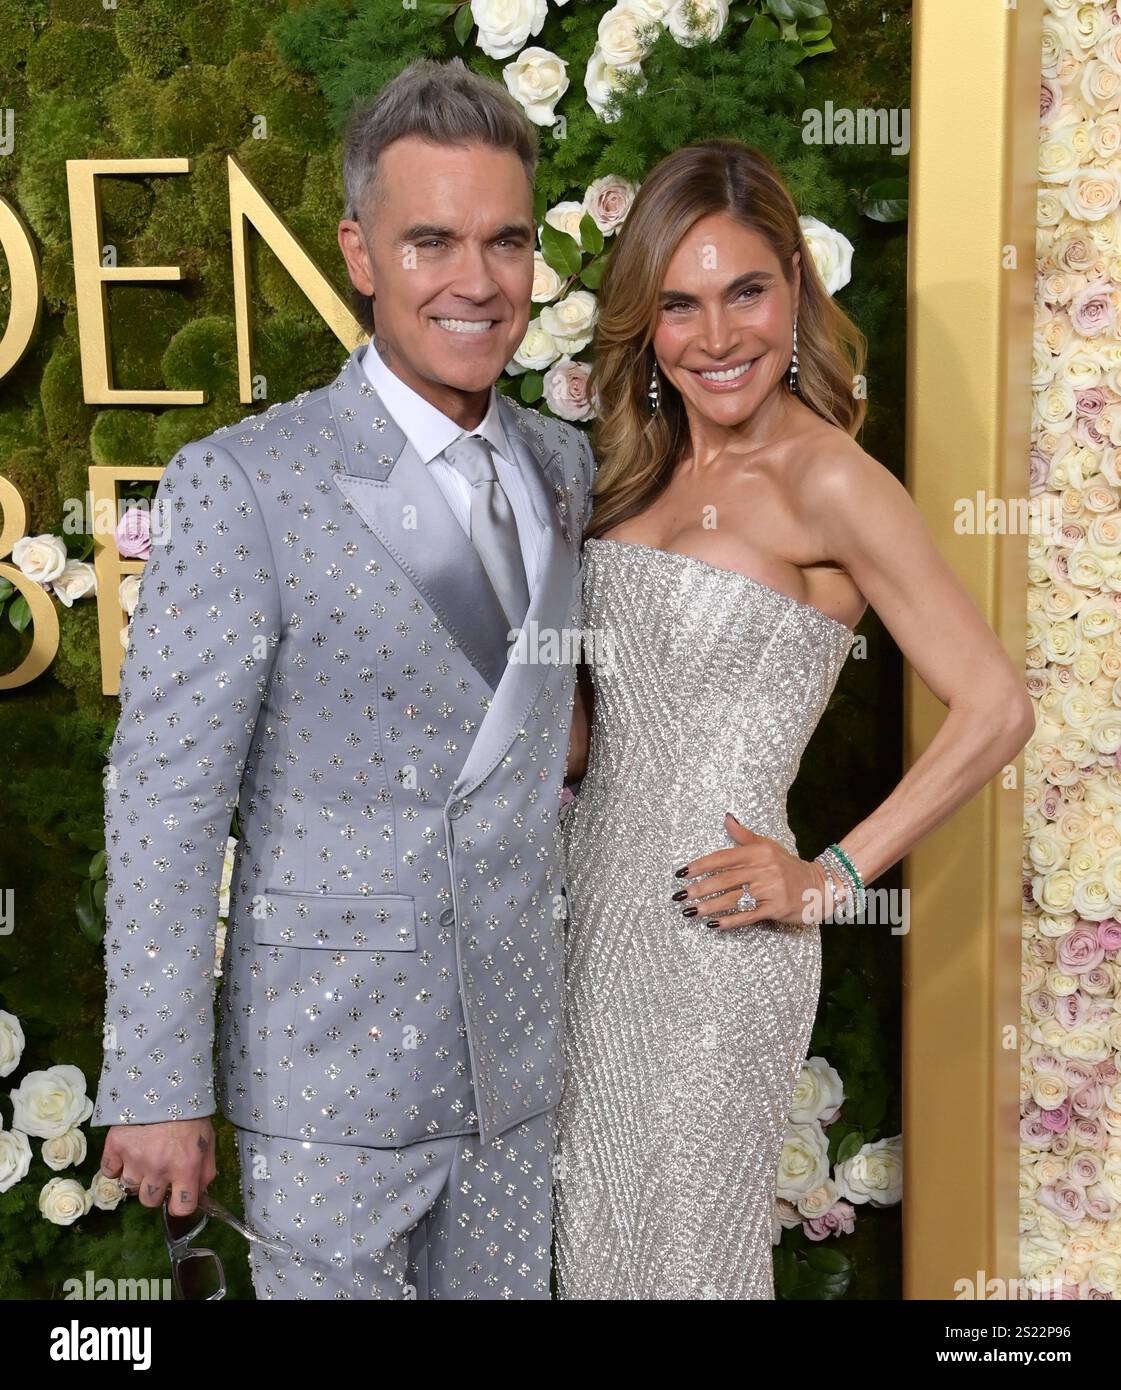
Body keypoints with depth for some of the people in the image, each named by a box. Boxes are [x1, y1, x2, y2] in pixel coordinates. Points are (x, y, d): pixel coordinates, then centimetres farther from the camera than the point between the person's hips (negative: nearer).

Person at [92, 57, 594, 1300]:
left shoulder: (565, 466, 3)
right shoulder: (243, 485, -15)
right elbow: (164, 800, -15)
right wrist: (155, 1088, -14)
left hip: (517, 1057, 5)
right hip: (327, 1072, -5)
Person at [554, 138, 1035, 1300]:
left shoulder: (827, 478, -14)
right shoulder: (645, 469, 8)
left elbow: (995, 709, -15)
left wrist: (835, 877, -13)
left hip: (713, 930, -7)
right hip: (593, 898, 7)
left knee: (690, 1255, 9)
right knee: (590, 1237, 18)